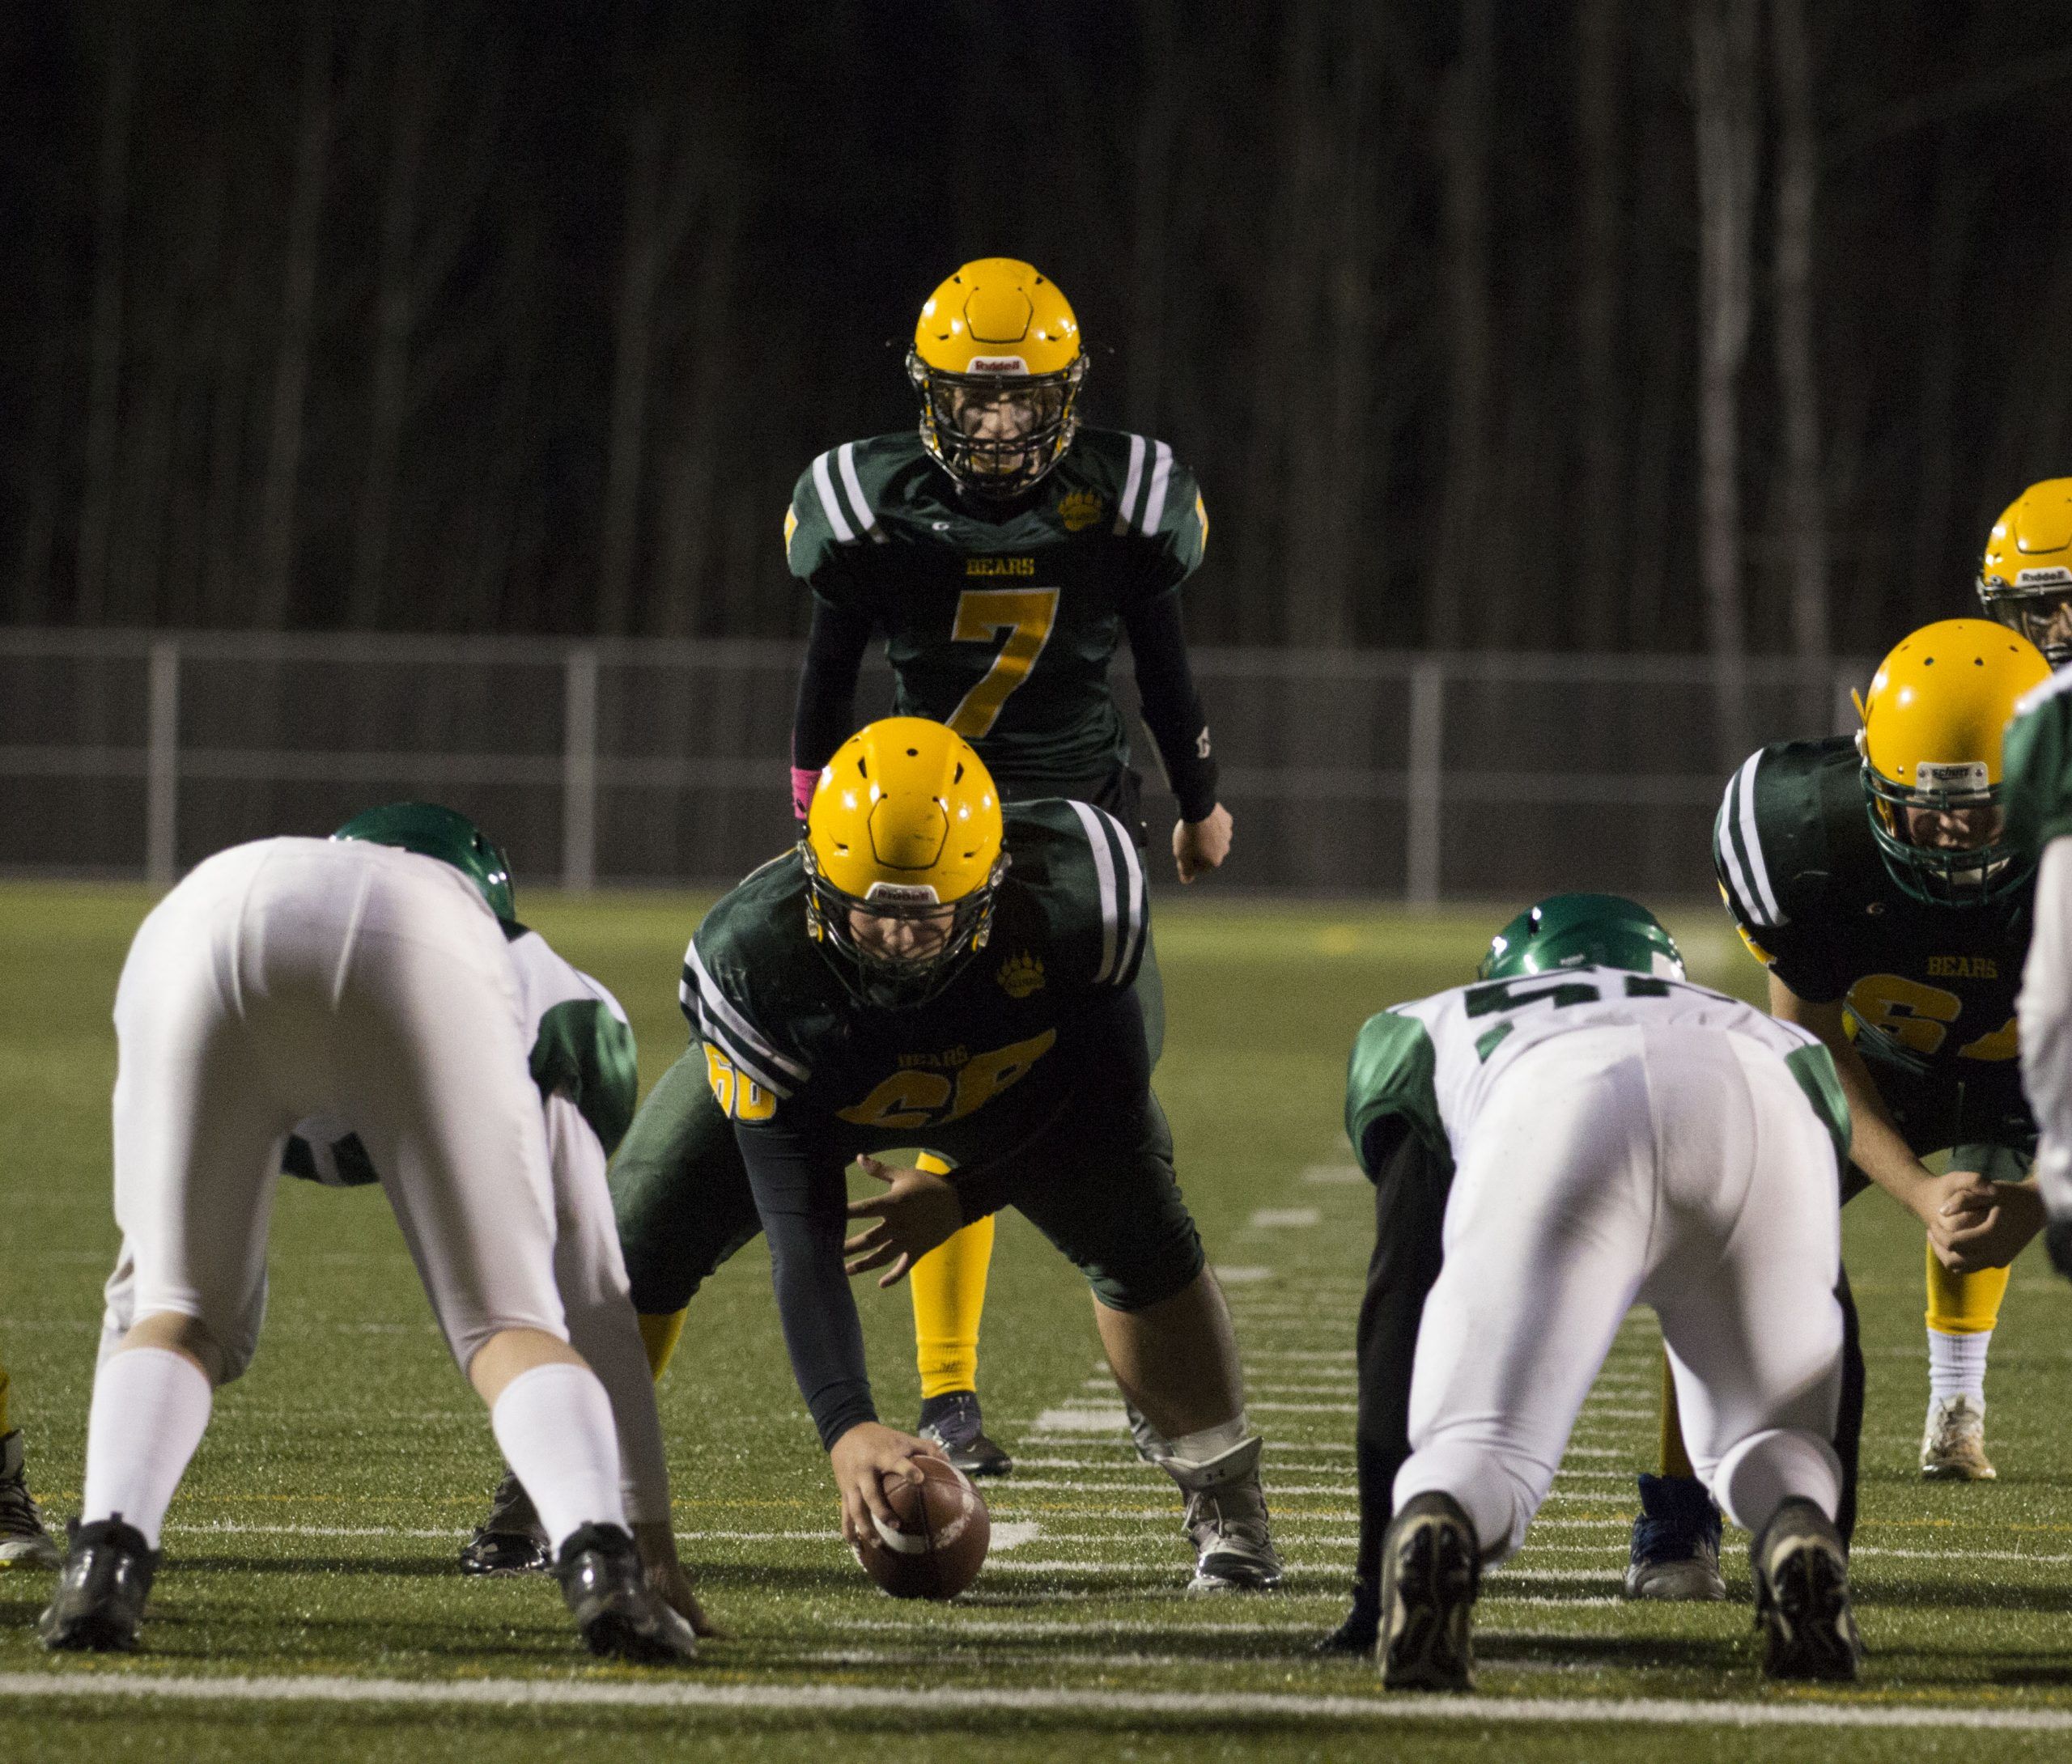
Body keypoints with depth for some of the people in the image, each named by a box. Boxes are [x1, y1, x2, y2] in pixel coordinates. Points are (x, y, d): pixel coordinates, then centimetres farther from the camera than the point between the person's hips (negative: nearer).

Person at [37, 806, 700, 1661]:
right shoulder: (542, 994, 42)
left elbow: (145, 1292, 52)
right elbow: (595, 1301, 43)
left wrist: (102, 1523, 58)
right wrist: (654, 1531, 48)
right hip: (413, 950, -2)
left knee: (179, 1316, 19)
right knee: (510, 1324, 9)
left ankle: (108, 1556, -7)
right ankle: (601, 1564, -16)